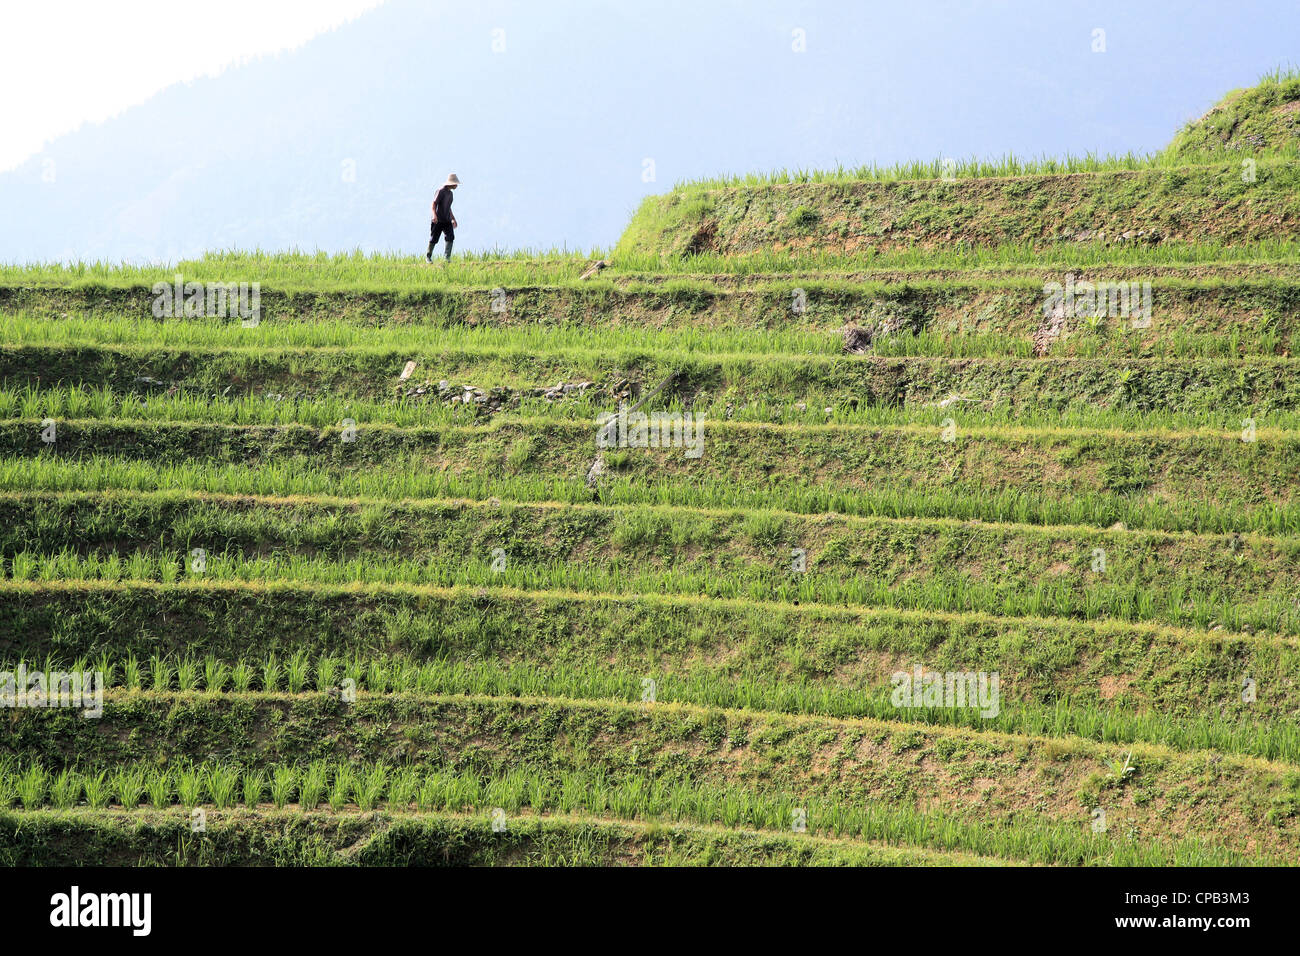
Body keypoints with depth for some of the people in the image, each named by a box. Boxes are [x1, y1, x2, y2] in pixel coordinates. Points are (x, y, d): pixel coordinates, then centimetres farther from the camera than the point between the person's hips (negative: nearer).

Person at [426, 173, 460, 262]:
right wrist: (434, 215, -33)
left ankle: (448, 257, -8)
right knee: (433, 239, 1)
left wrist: (453, 219, 30)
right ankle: (428, 256, 18)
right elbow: (434, 204, -18)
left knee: (450, 237, -10)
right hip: (438, 221, -7)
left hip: (447, 221, 7)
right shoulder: (441, 191, -12)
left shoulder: (450, 193, 13)